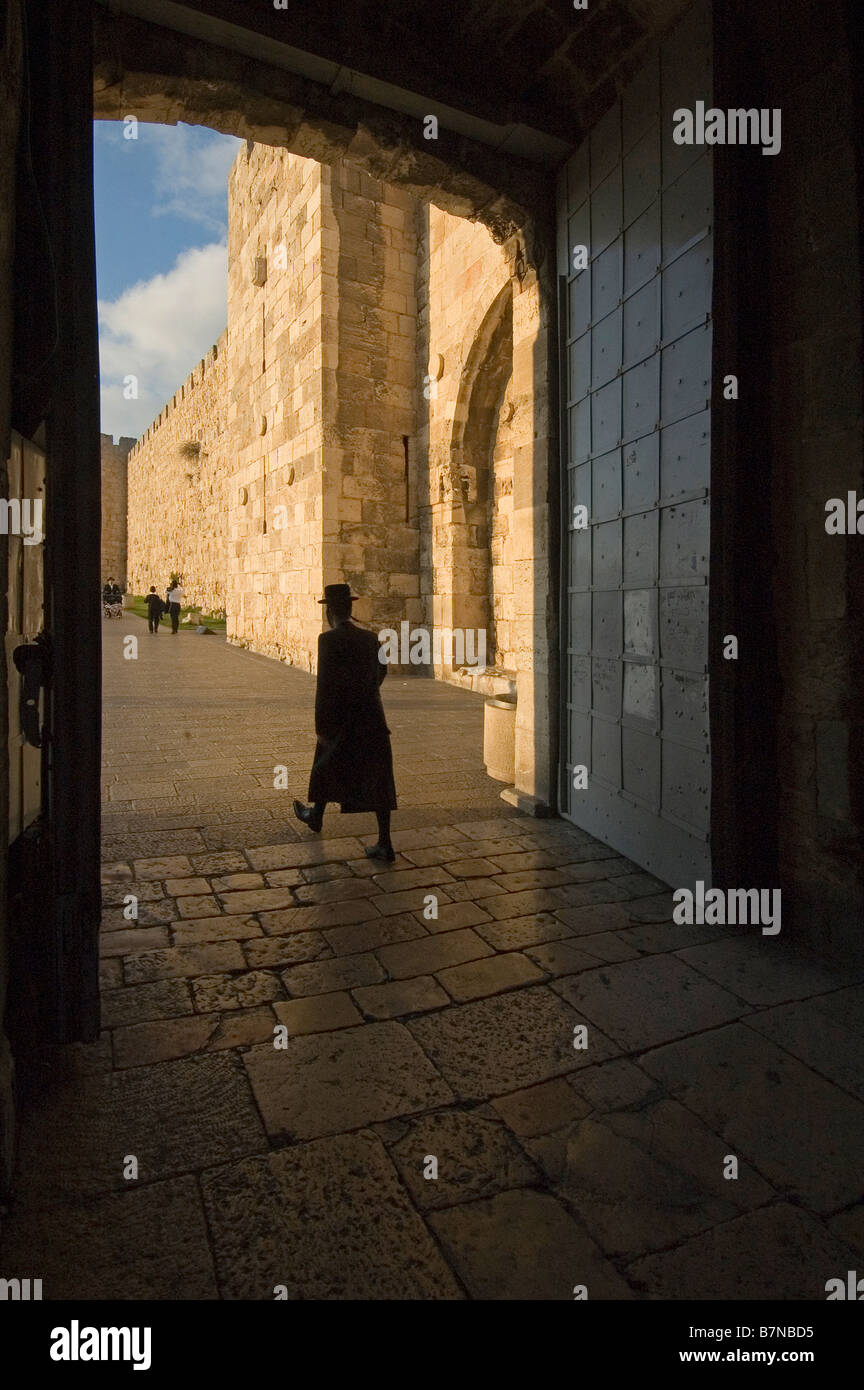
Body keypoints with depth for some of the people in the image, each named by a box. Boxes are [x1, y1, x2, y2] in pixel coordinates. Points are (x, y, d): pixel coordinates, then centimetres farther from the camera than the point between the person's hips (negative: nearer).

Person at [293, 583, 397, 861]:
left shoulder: (328, 639, -14)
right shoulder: (370, 637, 5)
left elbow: (324, 684, -19)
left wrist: (320, 726, -12)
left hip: (342, 718, -4)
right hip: (372, 717, 4)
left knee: (327, 767, 20)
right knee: (376, 778, 4)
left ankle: (316, 816, 45)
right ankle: (385, 844, 3)